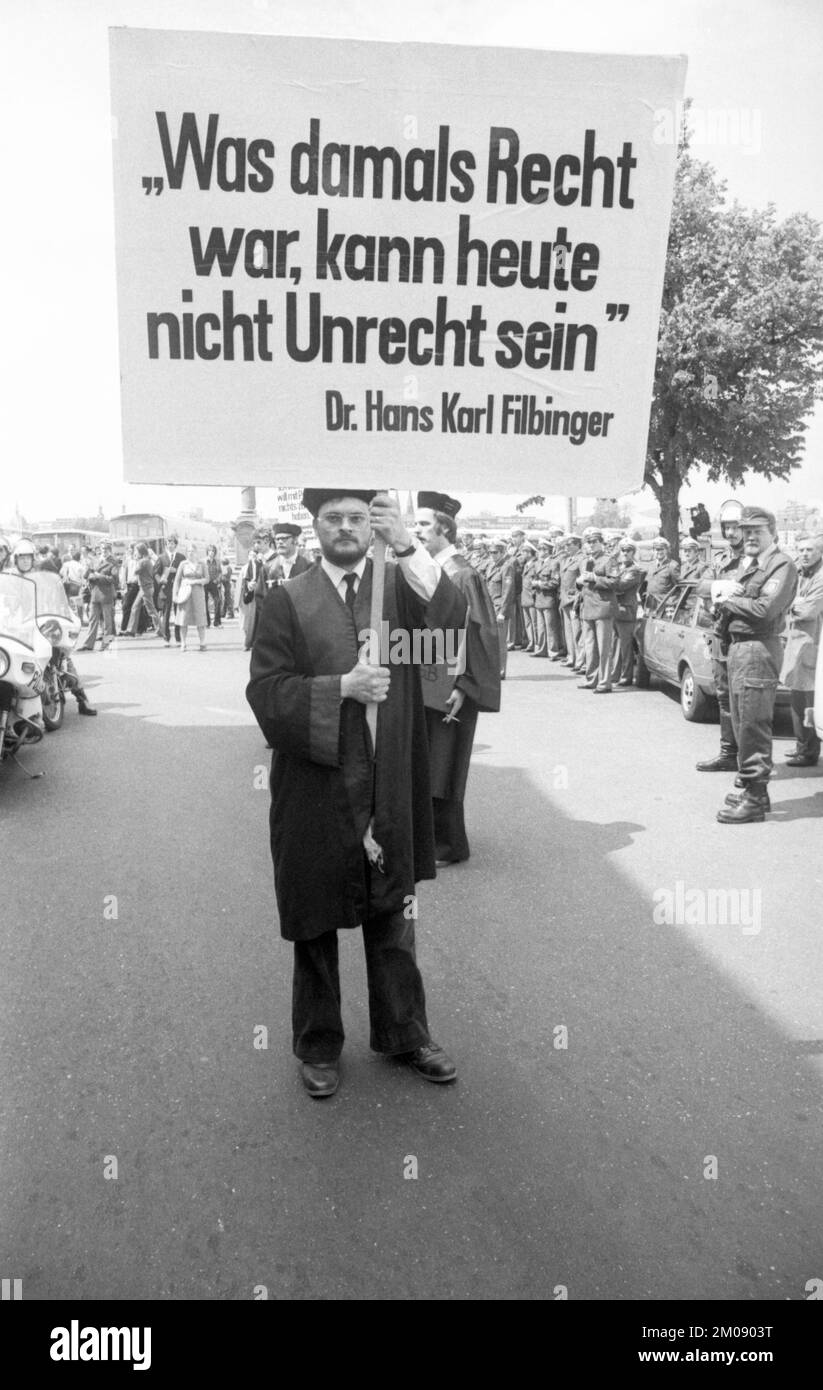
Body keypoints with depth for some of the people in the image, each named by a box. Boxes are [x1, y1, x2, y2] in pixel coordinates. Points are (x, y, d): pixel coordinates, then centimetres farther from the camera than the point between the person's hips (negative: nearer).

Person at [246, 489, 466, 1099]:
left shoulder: (403, 585, 3)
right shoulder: (288, 601, -2)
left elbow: (451, 621, -17)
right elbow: (267, 692, -9)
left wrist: (408, 546, -28)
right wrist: (341, 687, -23)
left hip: (389, 791, 2)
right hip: (315, 795, -1)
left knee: (393, 918, 16)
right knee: (315, 926, 13)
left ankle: (405, 1033, 34)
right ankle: (319, 1046, 31)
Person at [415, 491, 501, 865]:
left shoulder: (462, 576, -15)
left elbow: (479, 635, -17)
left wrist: (463, 688, -21)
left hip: (446, 687, -8)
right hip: (420, 682, 8)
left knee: (441, 766, 2)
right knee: (421, 766, 14)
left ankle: (449, 845, 16)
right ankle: (430, 835, 29)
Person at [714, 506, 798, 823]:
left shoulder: (782, 565, -9)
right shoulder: (751, 566, 21)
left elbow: (766, 609, -22)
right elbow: (725, 598, 18)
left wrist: (729, 601, -9)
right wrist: (726, 596, -5)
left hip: (759, 648, -10)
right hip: (737, 645, 10)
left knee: (753, 725, -8)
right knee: (741, 722, 14)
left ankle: (756, 799, -3)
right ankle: (752, 789, 25)